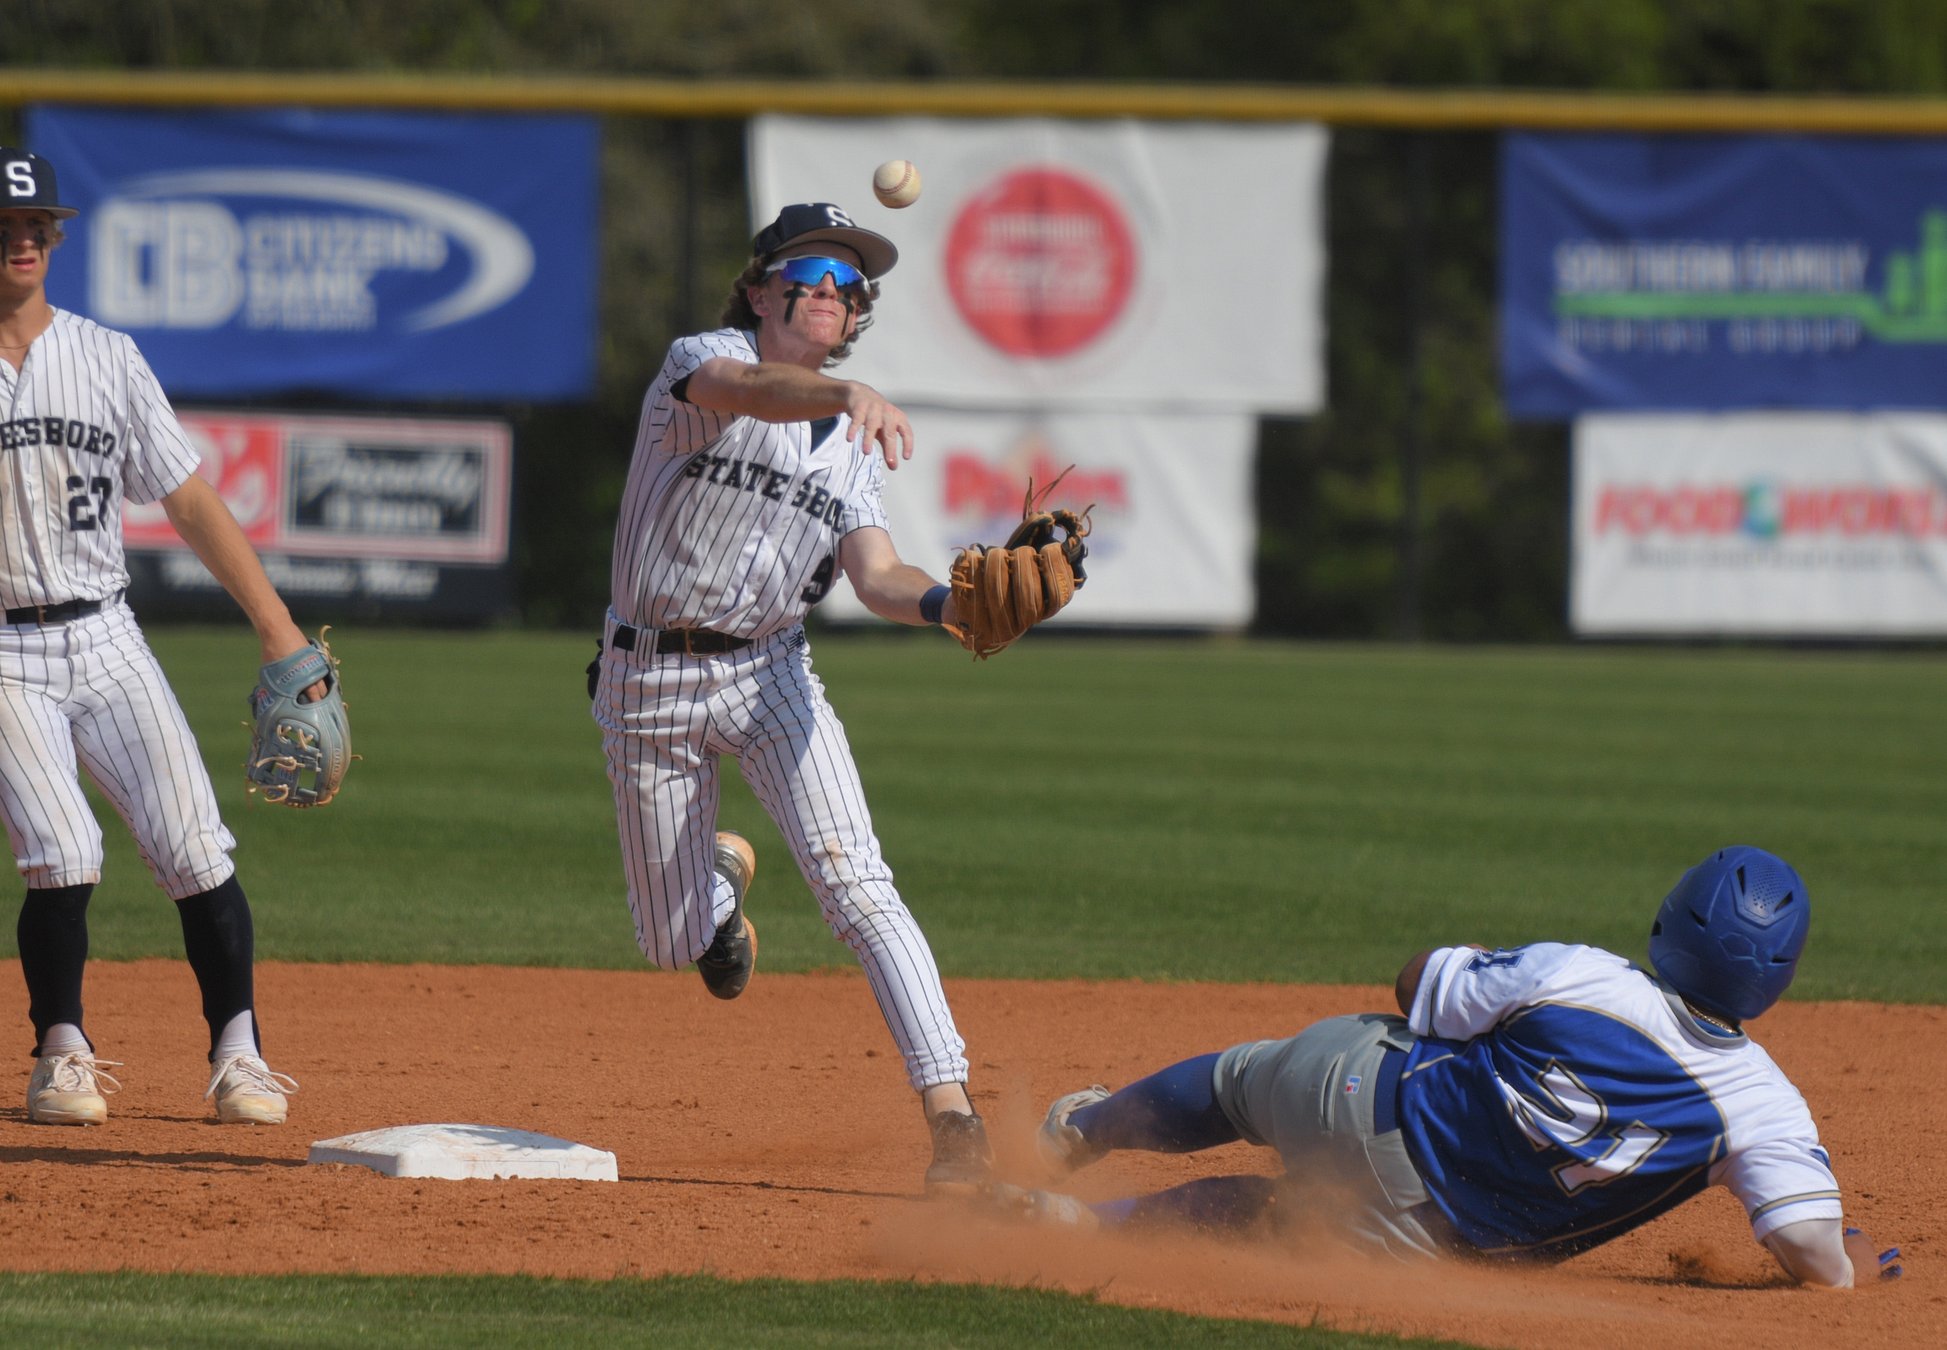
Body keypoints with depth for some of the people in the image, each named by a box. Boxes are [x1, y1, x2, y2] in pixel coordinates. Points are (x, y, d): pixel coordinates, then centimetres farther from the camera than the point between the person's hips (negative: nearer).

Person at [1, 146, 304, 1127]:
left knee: (194, 849, -9)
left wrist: (276, 626, 2)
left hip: (104, 641, 3)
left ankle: (237, 1053, -1)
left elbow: (188, 500, 8)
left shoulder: (107, 358, 8)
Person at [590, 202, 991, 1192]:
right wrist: (846, 393, -53)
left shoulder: (850, 441, 9)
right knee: (678, 946, 7)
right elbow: (749, 389, -33)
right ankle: (719, 876, 45)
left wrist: (952, 604, -26)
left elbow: (877, 579, -3)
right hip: (648, 684, -2)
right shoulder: (702, 361, -7)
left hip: (769, 674, 2)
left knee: (854, 885, -19)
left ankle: (951, 1110, -25)